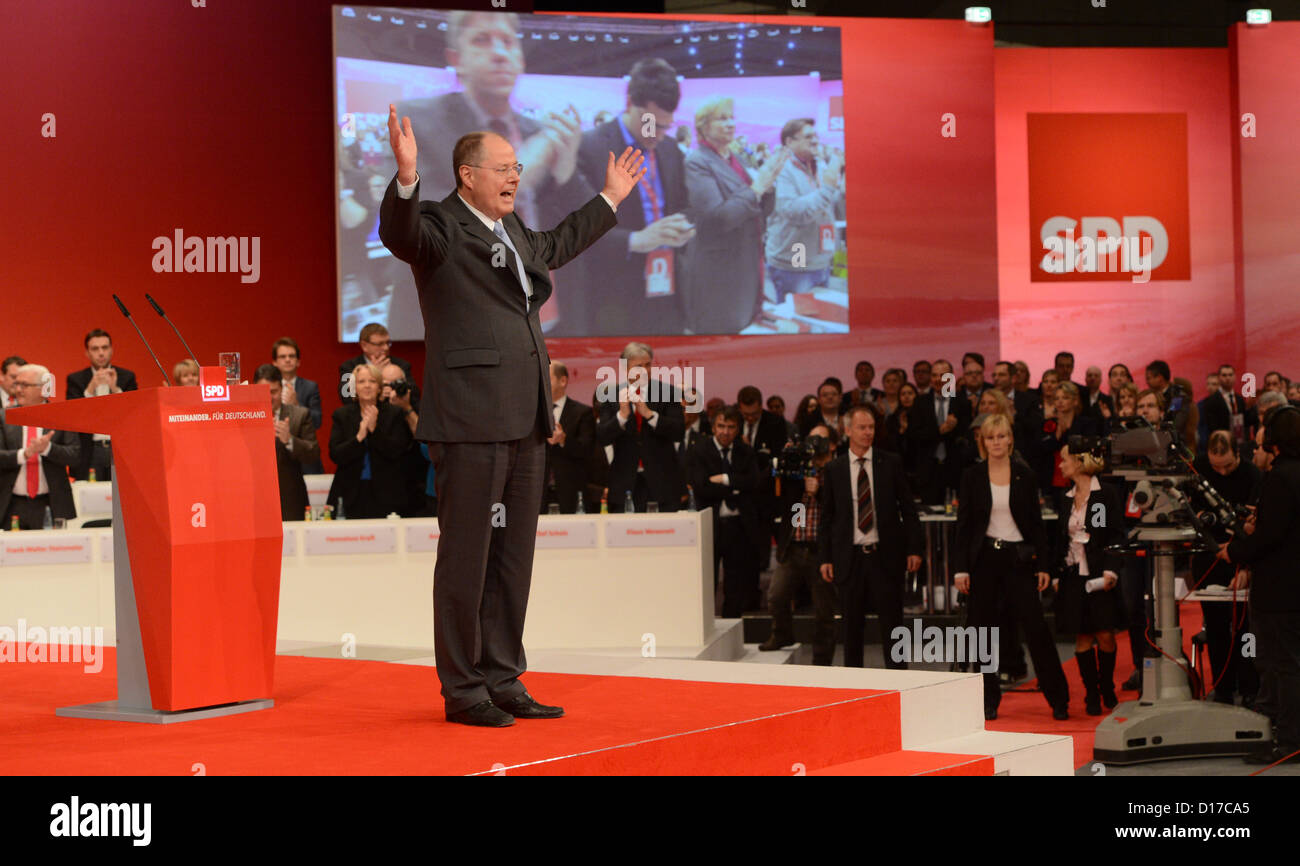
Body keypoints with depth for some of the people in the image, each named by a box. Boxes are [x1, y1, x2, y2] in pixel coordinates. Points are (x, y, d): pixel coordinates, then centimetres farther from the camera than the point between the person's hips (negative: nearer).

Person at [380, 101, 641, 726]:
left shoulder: (512, 230, 21)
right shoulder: (439, 227, -6)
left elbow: (554, 245, 42)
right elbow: (398, 234, -28)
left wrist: (610, 199, 47)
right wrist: (406, 178, -44)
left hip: (525, 419, 9)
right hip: (470, 419, -9)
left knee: (514, 555, 13)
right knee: (466, 556, -2)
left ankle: (503, 679, 21)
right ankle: (462, 690, 5)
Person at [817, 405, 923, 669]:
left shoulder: (891, 463, 3)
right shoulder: (834, 469, 5)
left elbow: (908, 508, 6)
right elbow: (827, 516, 8)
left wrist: (914, 548, -1)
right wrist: (825, 558, 2)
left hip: (886, 555, -1)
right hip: (849, 557, 1)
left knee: (892, 622, 2)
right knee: (852, 624, 5)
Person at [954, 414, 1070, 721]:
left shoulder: (1025, 477, 5)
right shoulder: (972, 477, 4)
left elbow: (1036, 524, 7)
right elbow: (964, 525, 3)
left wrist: (1043, 565, 0)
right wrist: (961, 568, -4)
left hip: (1018, 558, -1)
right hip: (984, 558, 1)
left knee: (1036, 627, -6)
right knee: (983, 629, 2)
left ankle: (1058, 700, 1)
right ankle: (989, 700, 12)